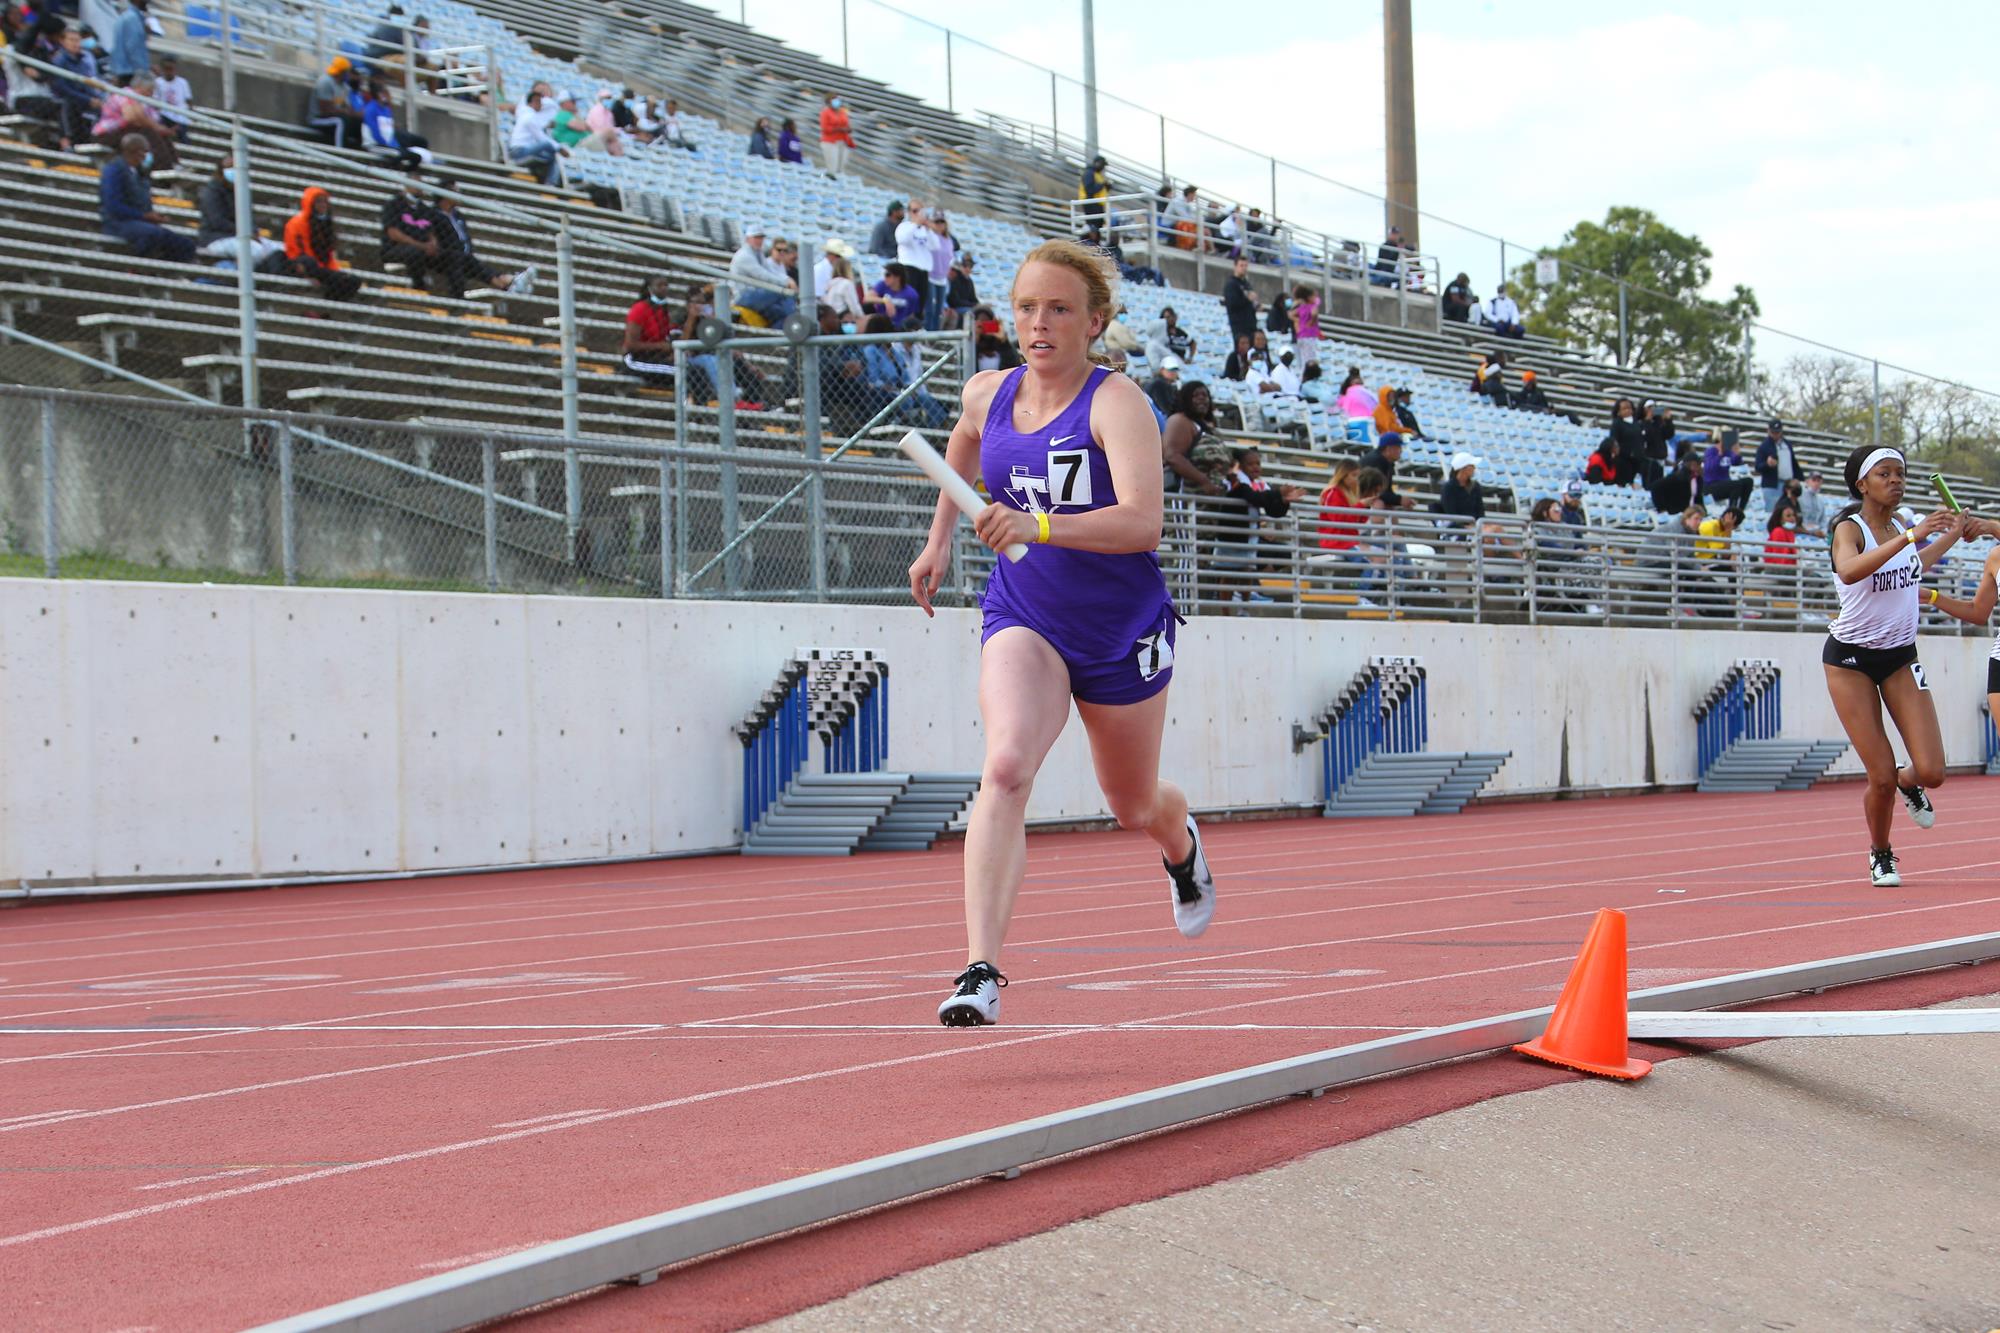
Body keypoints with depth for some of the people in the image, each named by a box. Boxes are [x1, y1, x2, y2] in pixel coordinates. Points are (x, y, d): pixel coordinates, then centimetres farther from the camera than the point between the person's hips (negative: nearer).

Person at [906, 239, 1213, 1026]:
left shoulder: (1116, 403, -18)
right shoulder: (987, 396, 0)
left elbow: (1142, 523, -33)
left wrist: (1038, 525, -45)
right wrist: (940, 541, 27)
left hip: (1121, 632, -2)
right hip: (1023, 619, 2)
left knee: (1134, 806, 18)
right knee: (1005, 768, -26)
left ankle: (1183, 850, 58)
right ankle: (980, 973, -32)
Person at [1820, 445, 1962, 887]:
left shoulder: (1904, 521, 4)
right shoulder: (1848, 528, -14)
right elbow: (1849, 570, -40)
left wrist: (1953, 534, 26)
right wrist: (1909, 536, -43)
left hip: (1901, 656, 5)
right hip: (1851, 659, -4)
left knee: (1931, 771, -10)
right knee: (1882, 777, -8)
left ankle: (1908, 783, 28)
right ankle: (1880, 854, 20)